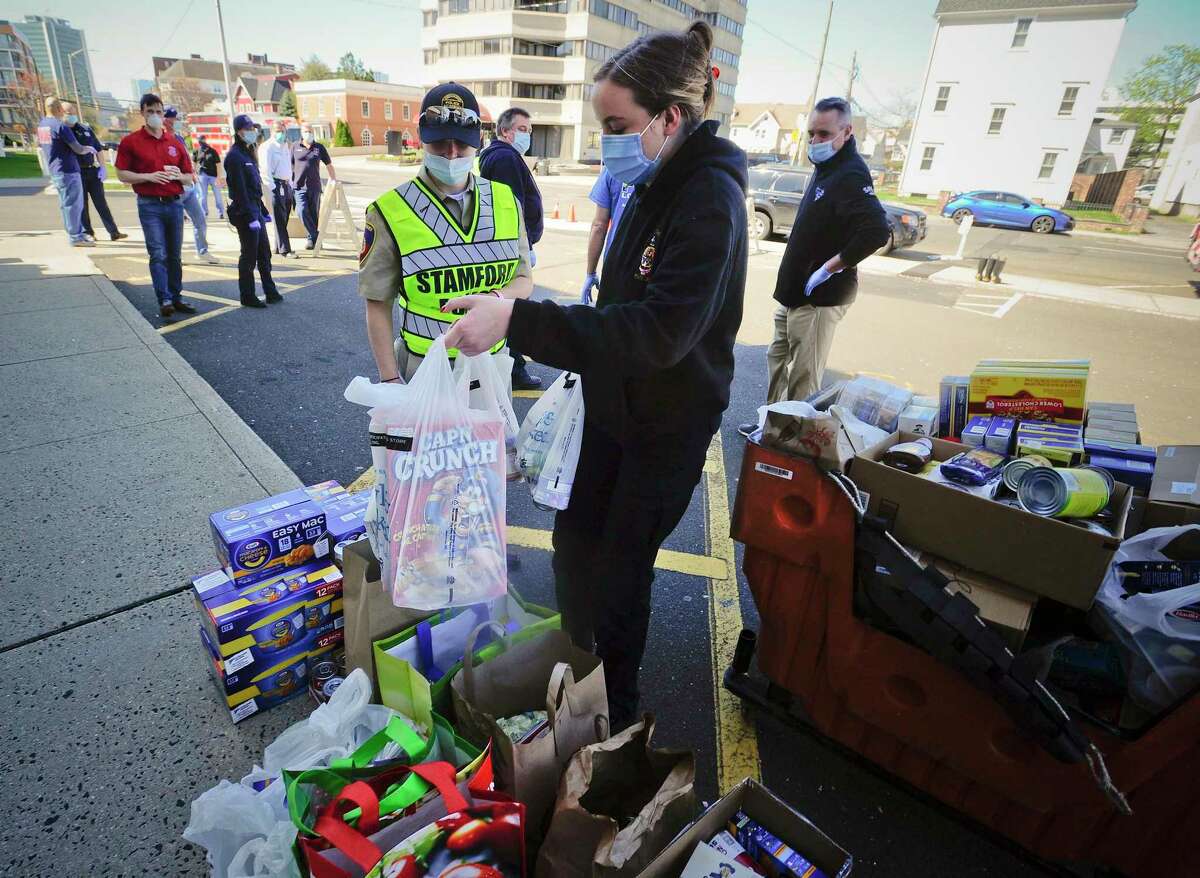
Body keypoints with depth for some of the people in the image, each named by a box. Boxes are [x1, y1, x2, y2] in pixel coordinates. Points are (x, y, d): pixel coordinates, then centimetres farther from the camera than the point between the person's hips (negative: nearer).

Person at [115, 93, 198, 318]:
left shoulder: (175, 143, 13)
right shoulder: (131, 141, 2)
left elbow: (189, 177, 16)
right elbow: (122, 174, 0)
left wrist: (178, 175, -6)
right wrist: (149, 176, -14)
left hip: (174, 204, 4)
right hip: (150, 205, -4)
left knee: (175, 255, 8)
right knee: (158, 254, -10)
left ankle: (176, 297, 15)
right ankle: (164, 300, -10)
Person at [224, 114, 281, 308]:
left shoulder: (248, 154, 16)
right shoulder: (234, 156, -12)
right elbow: (240, 190, -18)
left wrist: (264, 211, 19)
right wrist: (250, 217, -22)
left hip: (255, 210, 9)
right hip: (244, 212, -9)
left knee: (264, 253, 12)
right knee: (249, 255, -3)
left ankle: (271, 292, 20)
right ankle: (248, 297, 6)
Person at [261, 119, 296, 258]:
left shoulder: (285, 146, 19)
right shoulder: (267, 147, -5)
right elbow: (265, 170, -12)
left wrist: (290, 185, 17)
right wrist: (273, 188, -18)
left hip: (287, 185, 8)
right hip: (276, 185, -8)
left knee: (284, 219, 11)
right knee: (279, 219, -7)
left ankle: (278, 247, 20)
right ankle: (285, 250, -7)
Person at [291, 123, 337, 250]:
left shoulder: (319, 147, 7)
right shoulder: (295, 147, 6)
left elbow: (329, 165, 13)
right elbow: (289, 165, 11)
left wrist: (334, 180, 7)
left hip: (314, 186, 1)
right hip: (299, 186, 0)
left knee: (314, 213, 4)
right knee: (302, 211, -16)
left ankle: (312, 238, 15)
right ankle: (314, 235, -9)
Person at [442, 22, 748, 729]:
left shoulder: (709, 199, -22)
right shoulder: (656, 187, 7)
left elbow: (660, 330, -34)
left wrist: (518, 320, -39)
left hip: (668, 426, -8)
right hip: (614, 405, 8)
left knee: (620, 566, 7)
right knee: (575, 539, 16)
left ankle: (616, 708, 34)